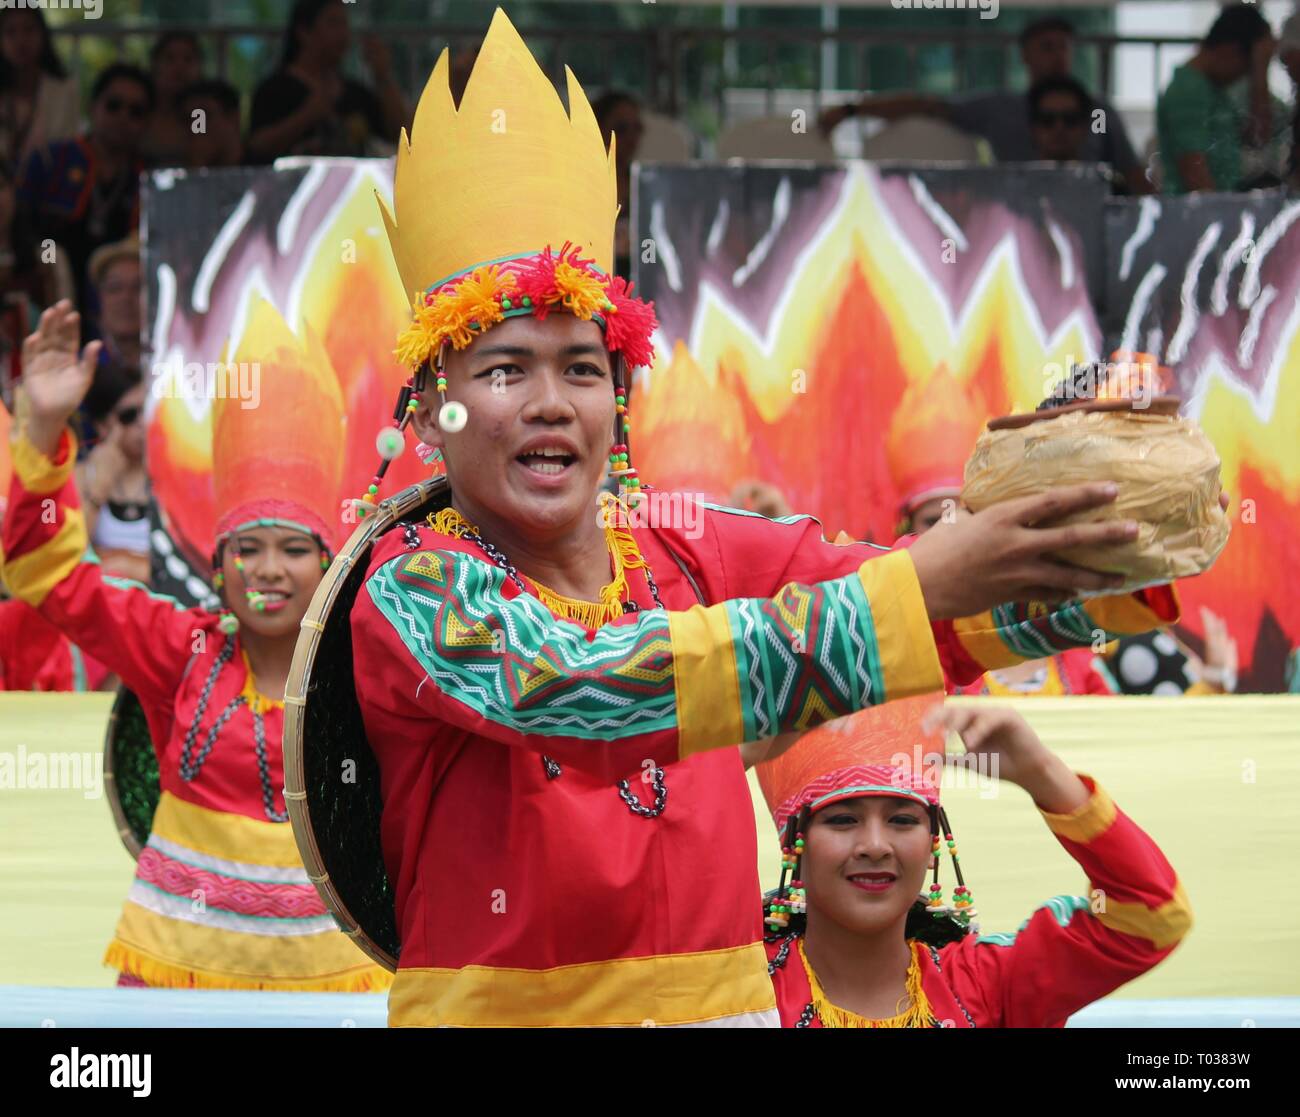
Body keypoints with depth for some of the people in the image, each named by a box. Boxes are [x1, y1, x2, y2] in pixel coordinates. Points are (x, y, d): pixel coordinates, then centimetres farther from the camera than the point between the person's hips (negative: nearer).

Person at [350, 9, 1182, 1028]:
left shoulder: (693, 551, 5)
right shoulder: (415, 589, -8)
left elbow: (948, 623, -3)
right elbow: (580, 690, -25)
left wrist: (1111, 561, -23)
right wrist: (918, 582, -31)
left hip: (722, 999, 3)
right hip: (498, 1005, -2)